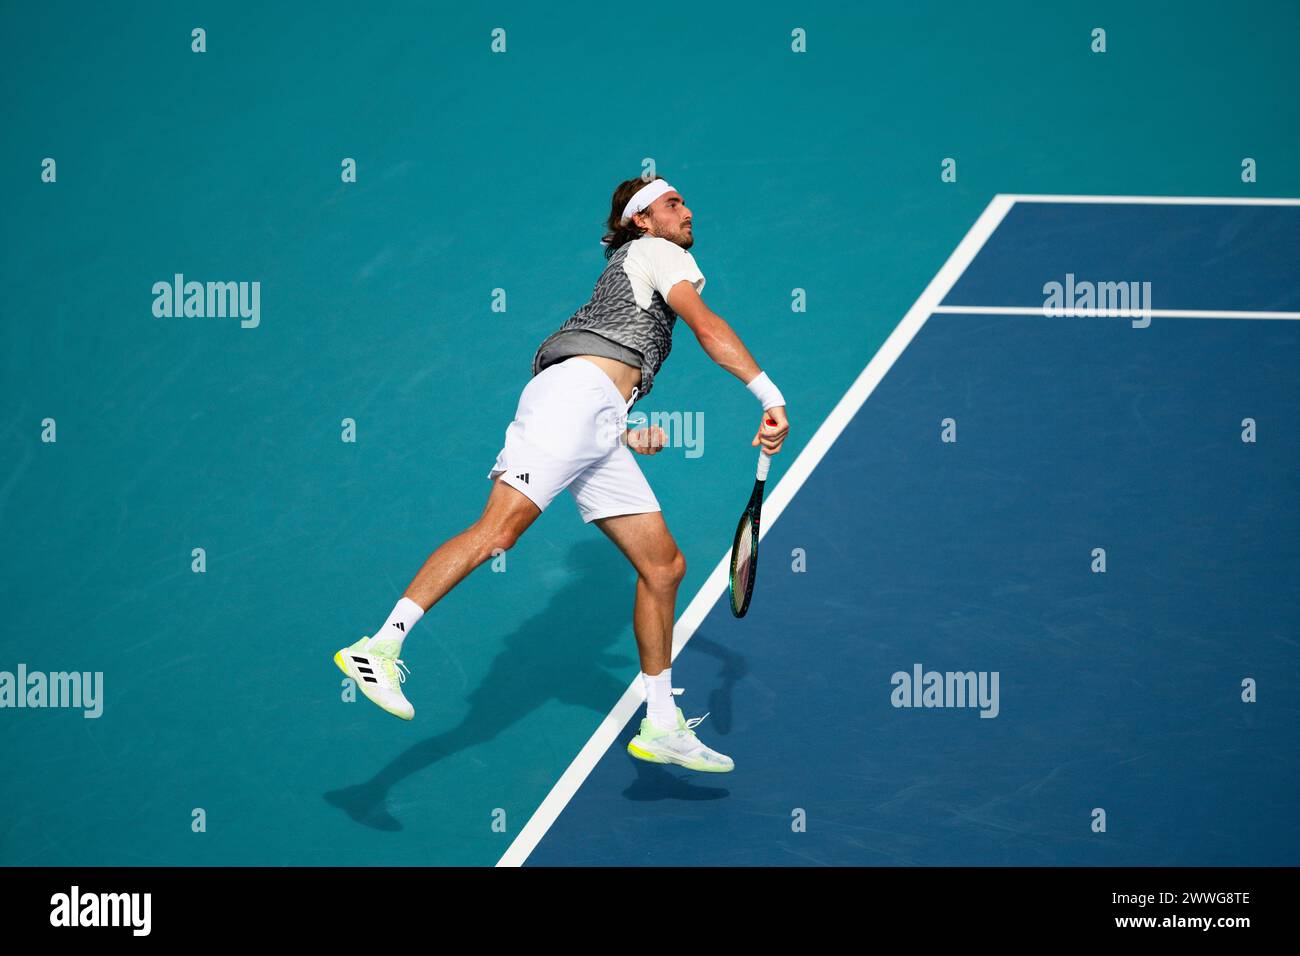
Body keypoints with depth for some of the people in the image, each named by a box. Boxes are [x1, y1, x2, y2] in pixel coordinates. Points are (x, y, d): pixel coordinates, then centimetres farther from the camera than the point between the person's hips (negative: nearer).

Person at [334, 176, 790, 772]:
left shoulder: (626, 271, 37)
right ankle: (380, 647, -32)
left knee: (664, 567, 7)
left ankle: (661, 728, 10)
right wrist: (770, 397, -10)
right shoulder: (658, 252, 11)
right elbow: (709, 328, -6)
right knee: (499, 528, -25)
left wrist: (630, 430, 23)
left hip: (601, 430, 10)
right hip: (575, 391, -10)